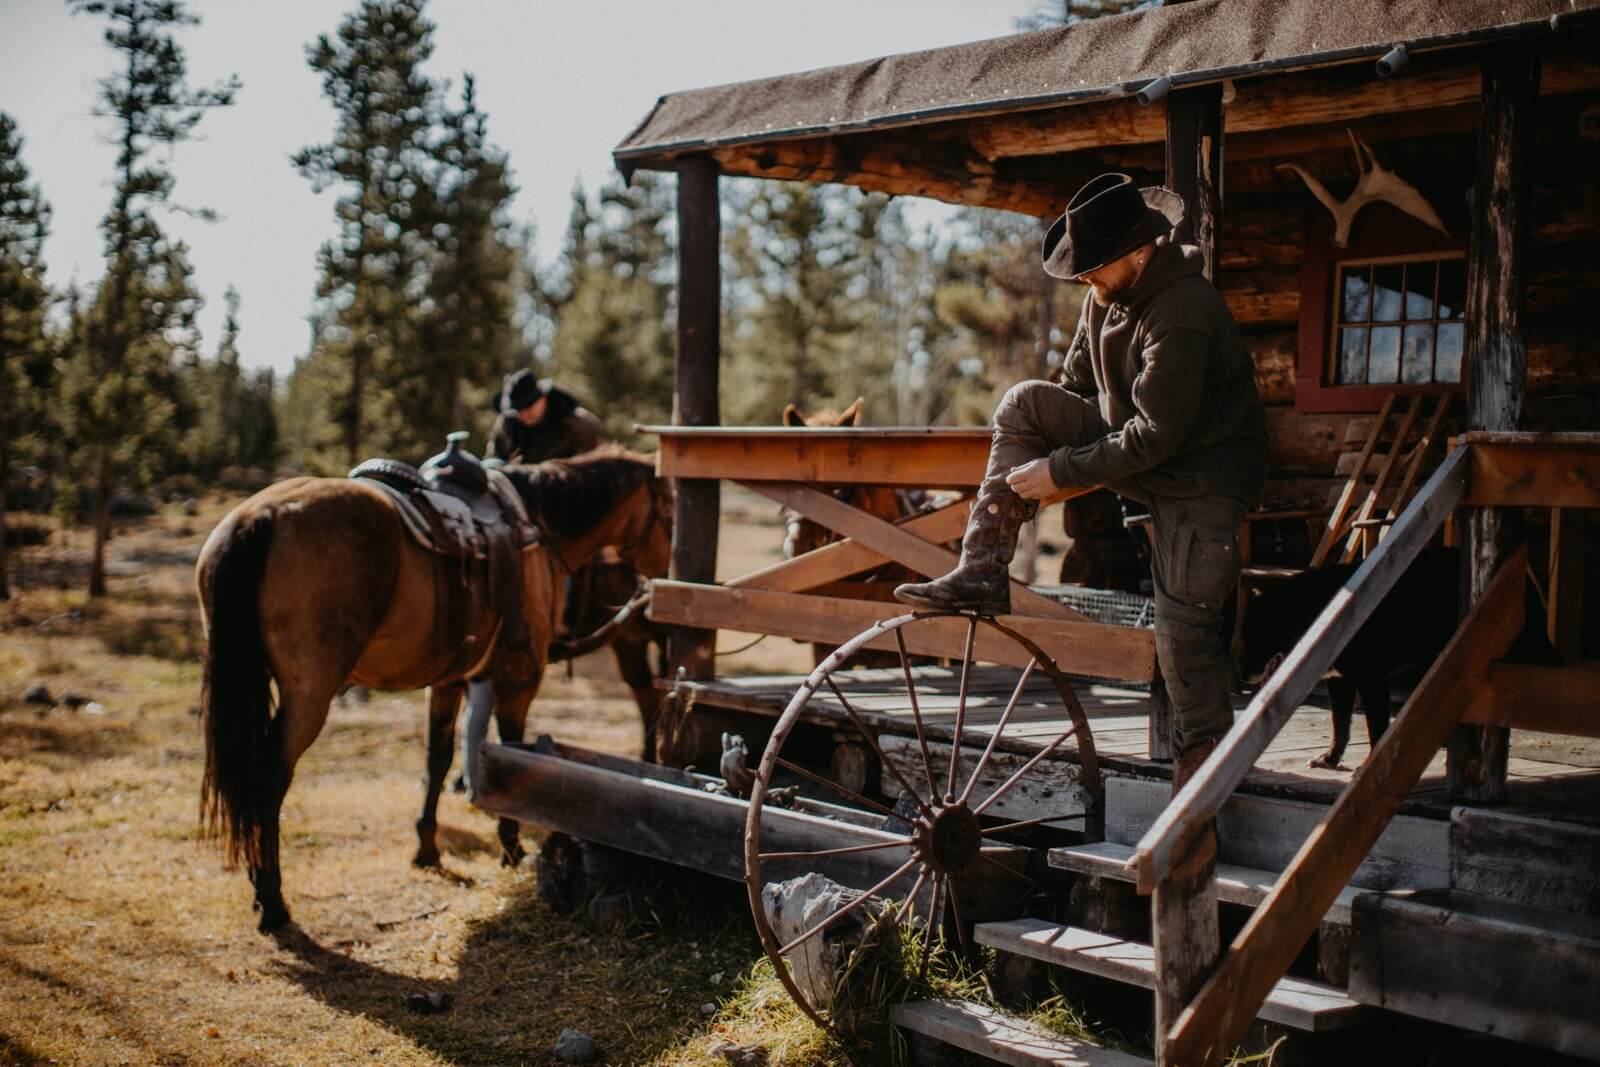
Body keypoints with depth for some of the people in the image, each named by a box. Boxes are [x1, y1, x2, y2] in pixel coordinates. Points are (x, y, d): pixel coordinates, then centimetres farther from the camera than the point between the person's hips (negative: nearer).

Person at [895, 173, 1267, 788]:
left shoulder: (1182, 315, -28)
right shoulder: (1107, 292, -1)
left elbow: (1157, 436, -29)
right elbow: (1076, 385, 14)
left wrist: (1061, 471, -25)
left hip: (1201, 473, -8)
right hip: (1134, 444, 8)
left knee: (1184, 630, -15)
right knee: (1025, 403, -10)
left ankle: (1203, 765, 3)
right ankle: (982, 575, -12)